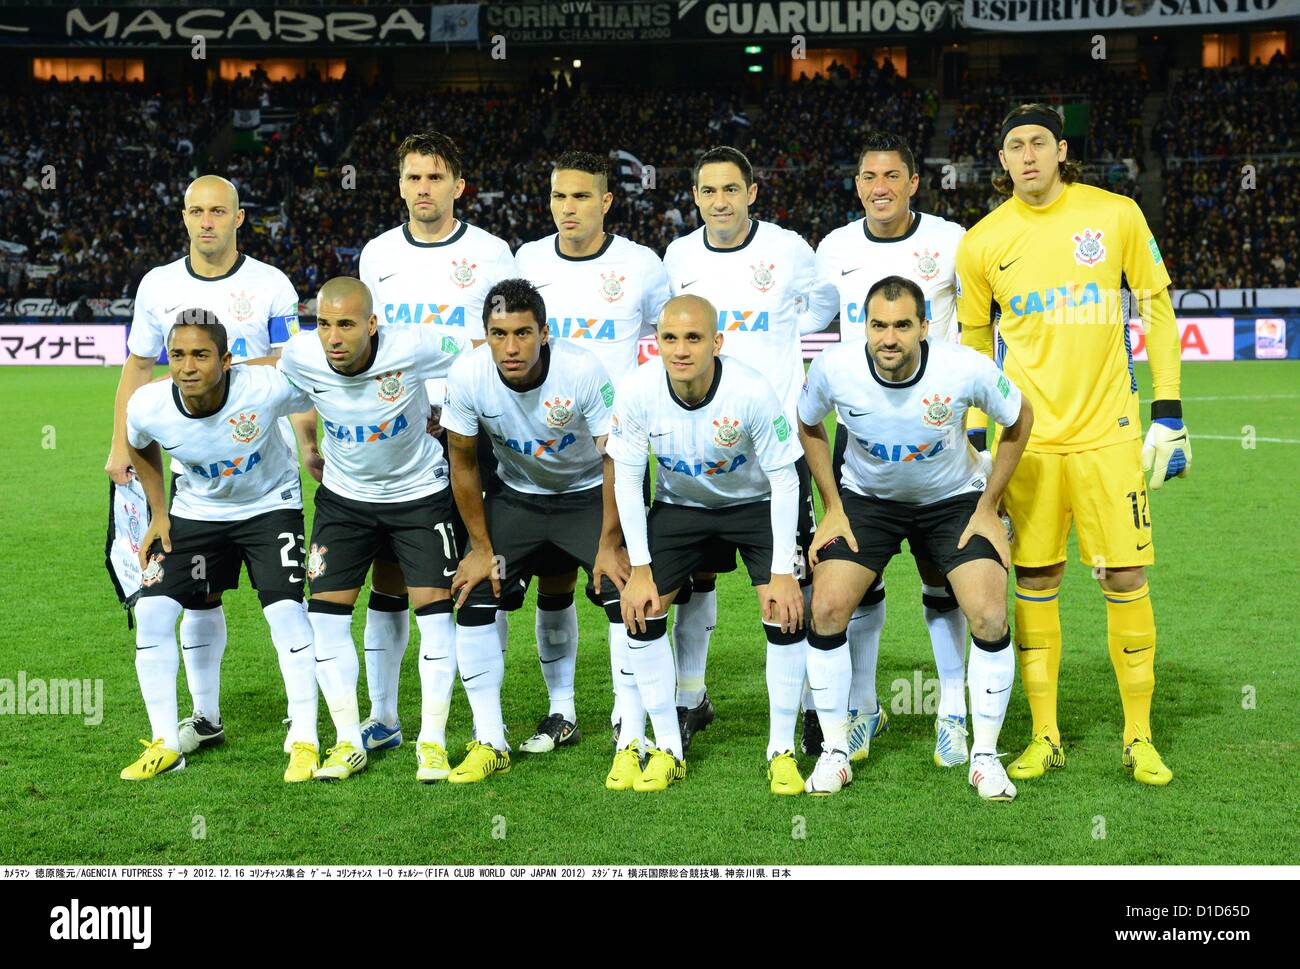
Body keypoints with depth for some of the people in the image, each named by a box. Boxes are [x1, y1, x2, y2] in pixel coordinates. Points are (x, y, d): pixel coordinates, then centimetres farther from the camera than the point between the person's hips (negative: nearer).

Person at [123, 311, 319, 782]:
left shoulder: (266, 388, -34)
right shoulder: (148, 406, -23)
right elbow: (140, 447, 3)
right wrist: (158, 513, 4)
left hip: (269, 506, -3)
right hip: (196, 511, 3)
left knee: (285, 610, -16)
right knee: (152, 609, -8)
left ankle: (304, 743, -2)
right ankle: (165, 745, 5)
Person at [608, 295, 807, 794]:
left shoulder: (752, 391, -31)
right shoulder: (637, 391, -25)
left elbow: (784, 479, -20)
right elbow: (626, 479, -12)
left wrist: (784, 572, -20)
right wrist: (640, 571, -13)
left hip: (755, 504, -2)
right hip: (678, 505, 2)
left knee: (785, 612, -16)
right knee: (640, 609, -9)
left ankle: (782, 751, 0)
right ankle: (667, 749, 5)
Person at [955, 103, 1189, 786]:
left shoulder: (1116, 215, 0)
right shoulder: (982, 242, 3)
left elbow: (1156, 309, 7)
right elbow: (973, 342, 14)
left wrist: (1167, 411, 1)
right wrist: (972, 439, 9)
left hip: (1106, 431, -1)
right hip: (1025, 439, 1)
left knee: (1125, 579, -2)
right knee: (1034, 583, 4)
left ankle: (1139, 737, 12)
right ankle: (1044, 737, 16)